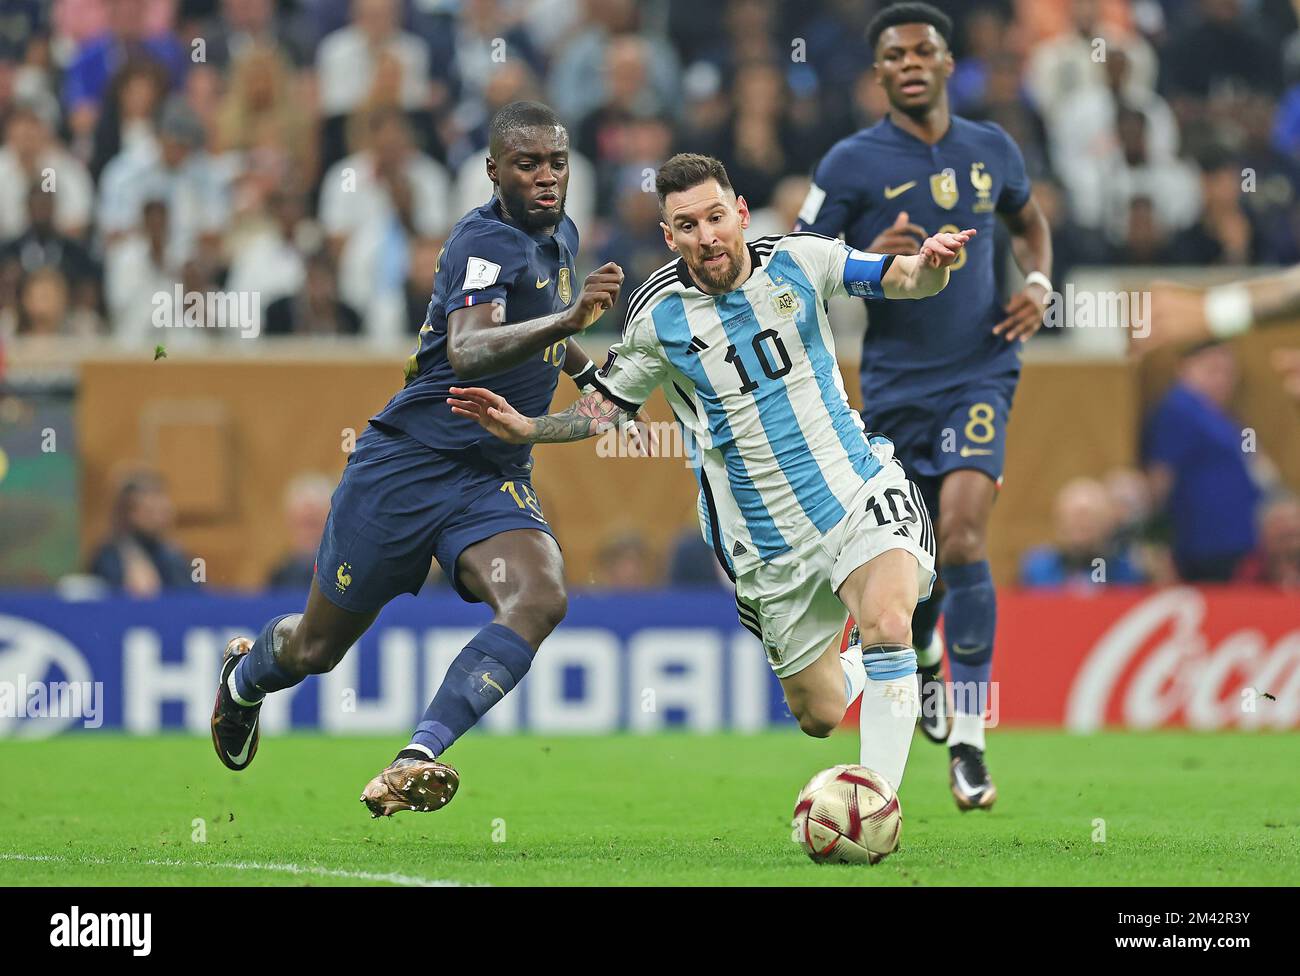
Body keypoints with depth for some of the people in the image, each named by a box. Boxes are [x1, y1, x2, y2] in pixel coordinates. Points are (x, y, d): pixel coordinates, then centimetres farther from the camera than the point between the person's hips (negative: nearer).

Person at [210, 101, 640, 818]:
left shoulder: (559, 234, 9)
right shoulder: (488, 241, -18)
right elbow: (467, 353, -39)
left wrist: (587, 371, 32)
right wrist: (566, 321, -51)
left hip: (495, 479, 6)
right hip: (408, 463, -6)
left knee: (541, 599, -26)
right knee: (319, 645, 9)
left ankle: (417, 760, -32)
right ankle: (245, 675, 46)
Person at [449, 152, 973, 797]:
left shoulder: (798, 260, -4)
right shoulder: (658, 316, -4)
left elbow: (899, 279, -7)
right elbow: (606, 406, 9)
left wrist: (928, 265, -30)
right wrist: (524, 428, -7)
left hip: (857, 490, -1)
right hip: (769, 544, 1)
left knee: (887, 626, -31)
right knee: (818, 715, 8)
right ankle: (855, 669, 46)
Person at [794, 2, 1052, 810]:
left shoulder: (992, 150, 4)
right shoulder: (853, 163, -5)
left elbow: (1029, 220, 25)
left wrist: (1039, 282, 5)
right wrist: (865, 262, -21)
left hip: (980, 372, 0)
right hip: (895, 383, 0)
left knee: (963, 533, -20)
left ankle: (968, 746, -18)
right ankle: (924, 657, 48)